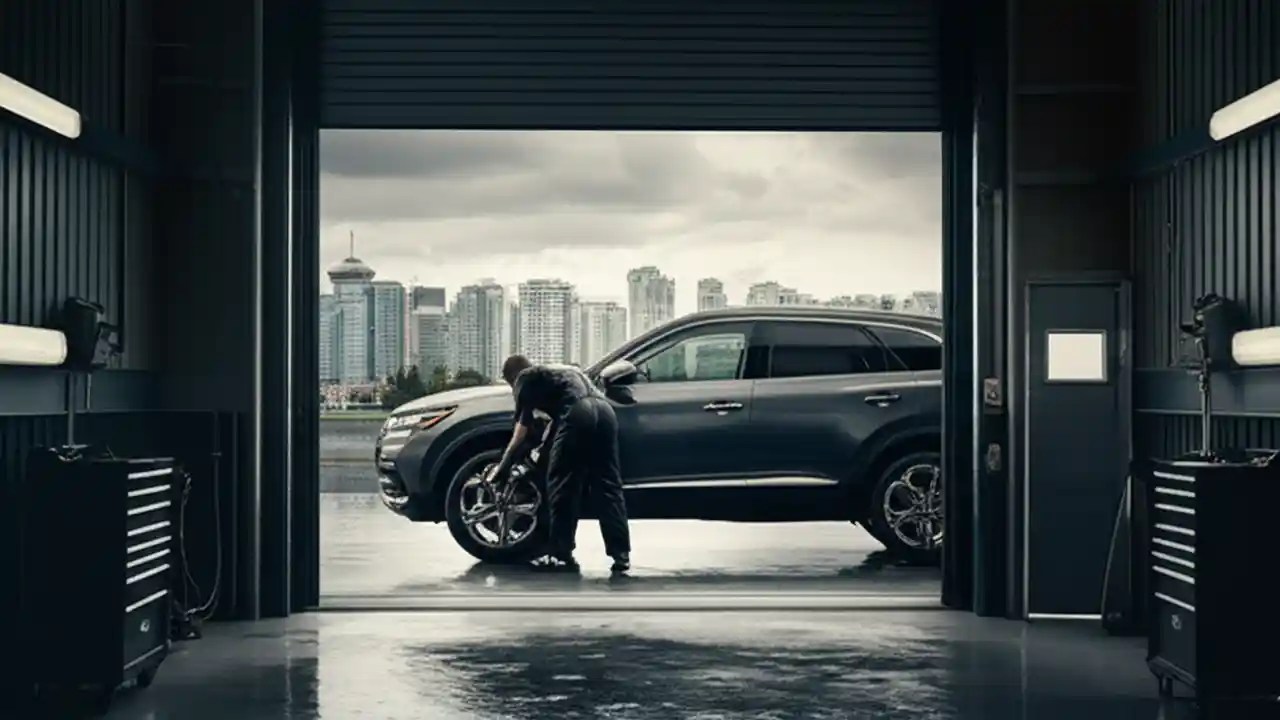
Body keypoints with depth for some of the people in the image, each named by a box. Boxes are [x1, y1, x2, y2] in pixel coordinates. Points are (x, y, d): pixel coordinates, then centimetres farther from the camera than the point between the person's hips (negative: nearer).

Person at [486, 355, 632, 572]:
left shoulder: (526, 378, 19)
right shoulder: (561, 371, 41)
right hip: (604, 409, 7)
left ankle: (560, 555, 3)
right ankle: (622, 555, 3)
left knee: (563, 487, 2)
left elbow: (523, 428, 12)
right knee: (608, 486, 8)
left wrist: (503, 465, 16)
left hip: (578, 413, -7)